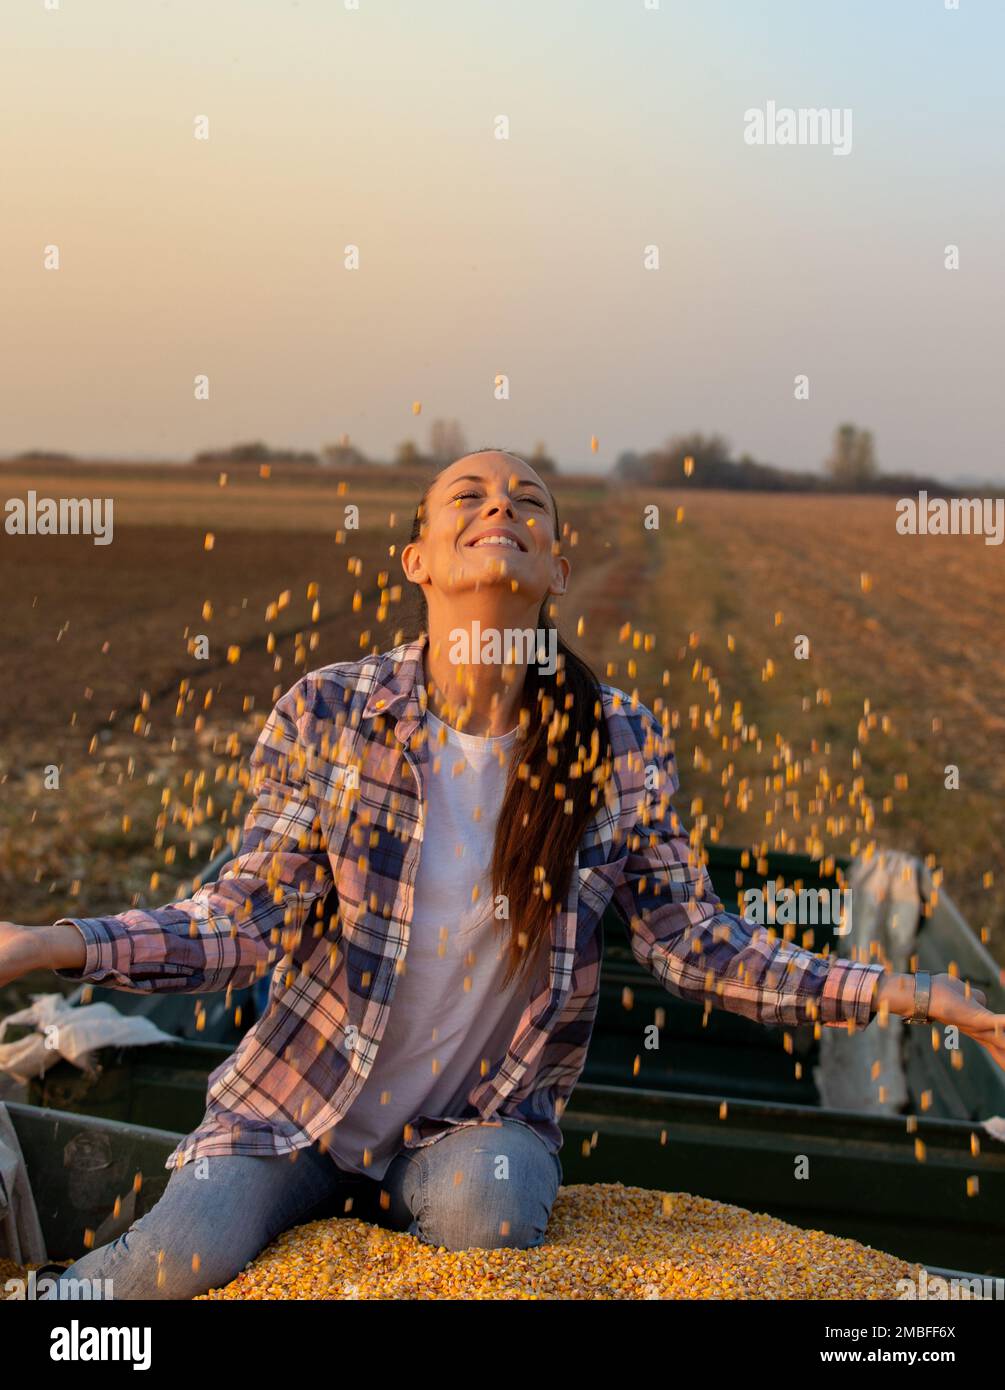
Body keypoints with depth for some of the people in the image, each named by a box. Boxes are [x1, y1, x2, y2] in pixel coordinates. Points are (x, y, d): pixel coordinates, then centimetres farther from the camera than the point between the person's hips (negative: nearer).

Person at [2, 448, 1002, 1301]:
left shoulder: (619, 746, -7)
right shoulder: (328, 714, -9)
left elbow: (694, 945, -6)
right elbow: (248, 921, -13)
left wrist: (911, 994, -15)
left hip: (481, 1116, 1)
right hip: (299, 1100, 0)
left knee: (488, 1214, -32)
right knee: (183, 1260, -23)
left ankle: (410, 1193, 2)